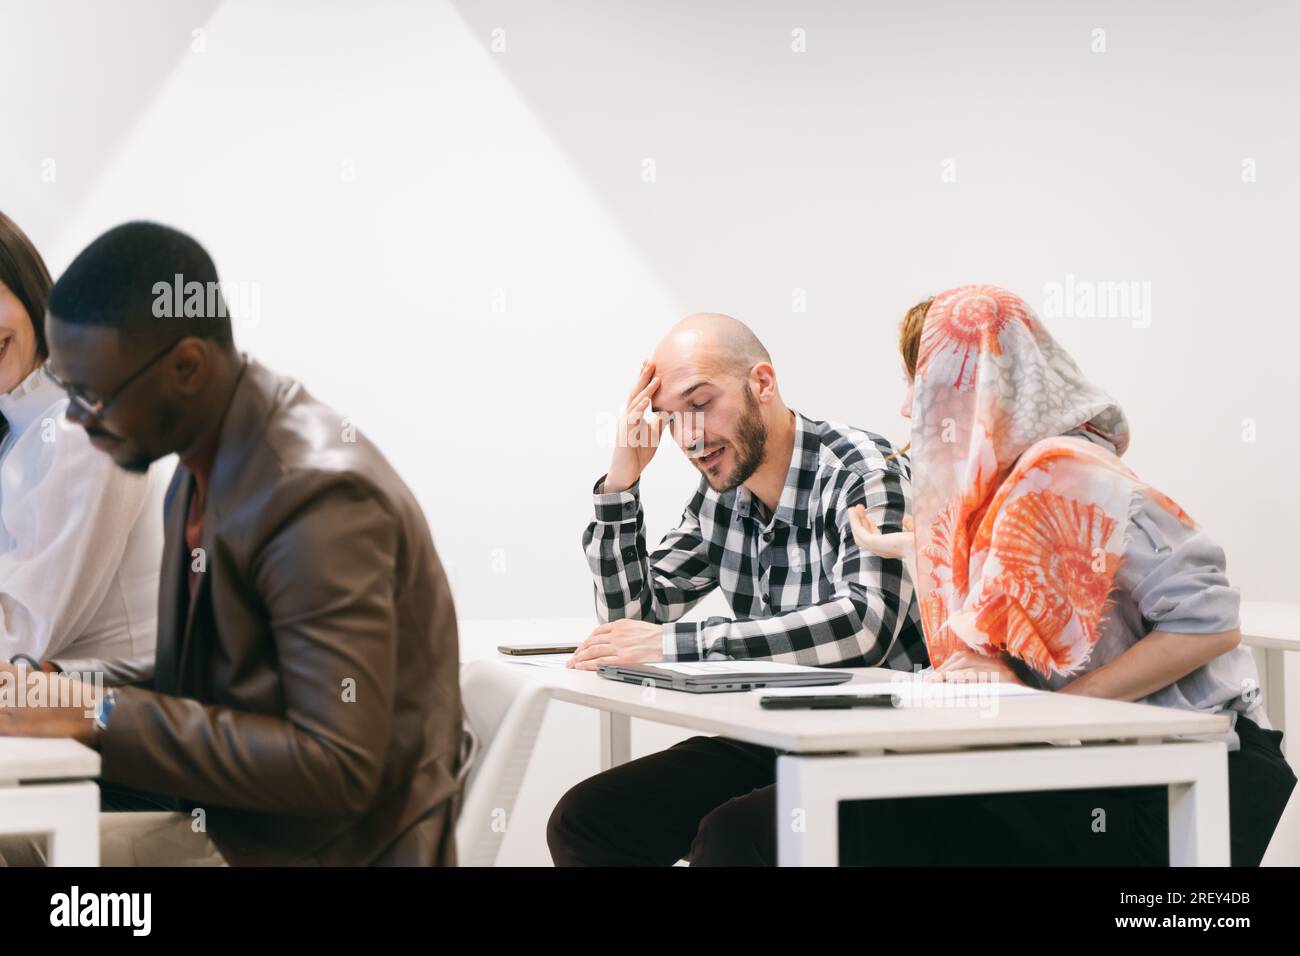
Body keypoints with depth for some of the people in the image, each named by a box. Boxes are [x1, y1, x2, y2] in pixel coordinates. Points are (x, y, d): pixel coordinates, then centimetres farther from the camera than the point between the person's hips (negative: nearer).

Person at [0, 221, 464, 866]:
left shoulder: (317, 497, -23)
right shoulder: (206, 462, 5)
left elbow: (336, 765, -25)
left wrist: (102, 716, -24)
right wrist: (65, 694, -4)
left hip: (330, 849, -8)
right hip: (223, 827, 8)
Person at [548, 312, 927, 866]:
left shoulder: (863, 472, -14)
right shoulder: (720, 494, 9)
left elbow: (864, 624, -30)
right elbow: (635, 617, 12)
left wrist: (676, 644, -30)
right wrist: (620, 482, -1)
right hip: (761, 743, 7)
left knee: (728, 838, -32)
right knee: (581, 823, -8)